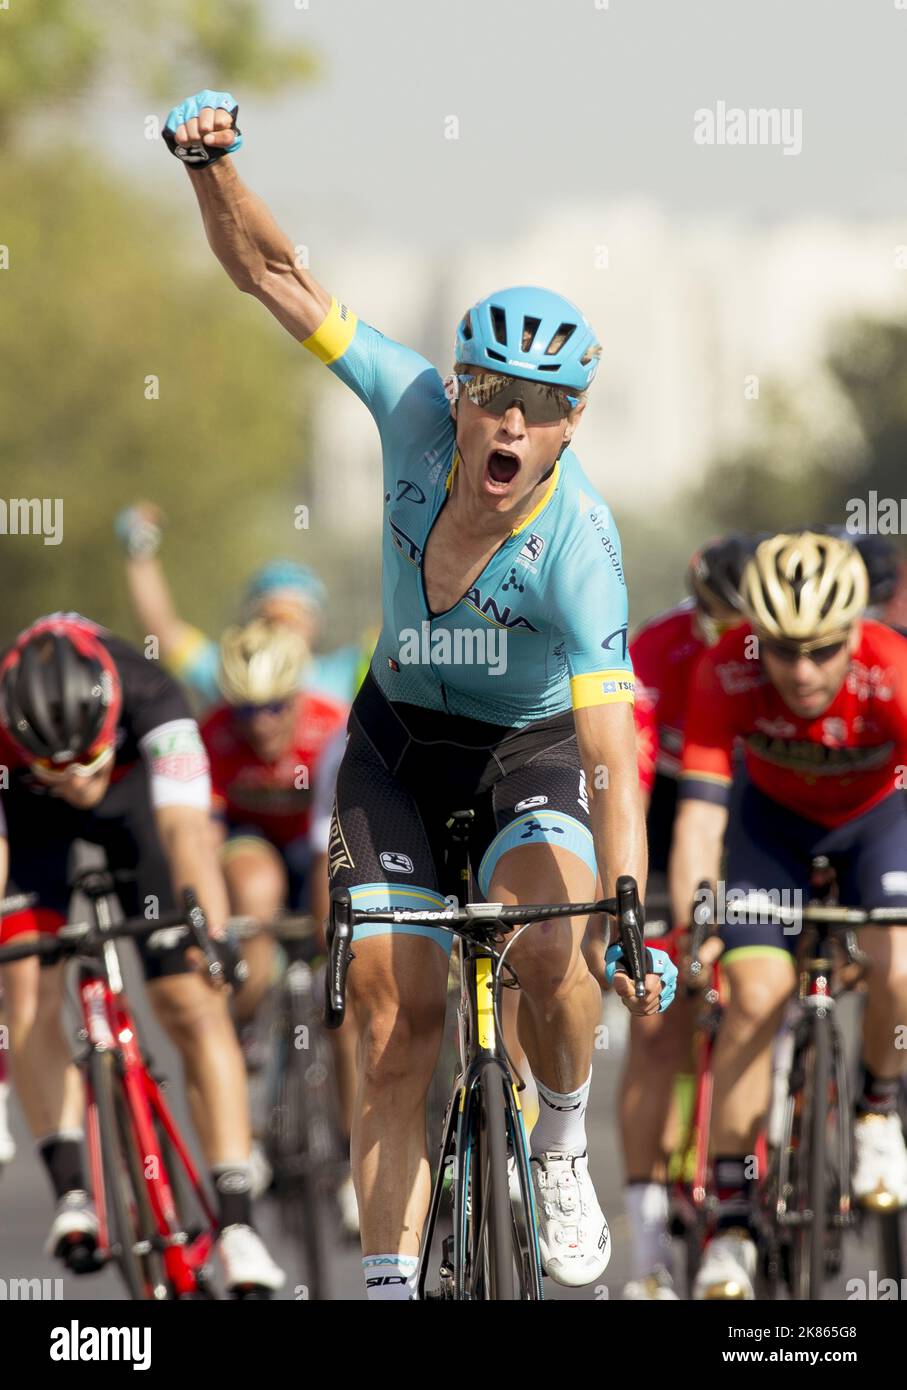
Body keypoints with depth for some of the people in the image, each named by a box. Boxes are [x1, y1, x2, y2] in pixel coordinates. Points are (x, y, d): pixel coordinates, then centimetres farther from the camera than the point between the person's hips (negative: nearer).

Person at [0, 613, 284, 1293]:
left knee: (193, 1003, -9)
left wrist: (213, 938, -64)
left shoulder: (151, 696, -42)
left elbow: (186, 828, -52)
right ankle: (70, 1186, -13)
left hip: (137, 800, -1)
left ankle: (237, 1218, -7)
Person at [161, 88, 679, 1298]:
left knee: (552, 953, -31)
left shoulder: (578, 541, -33)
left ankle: (563, 1153, -1)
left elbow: (614, 752, -39)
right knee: (394, 1028, -5)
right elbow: (277, 278, -18)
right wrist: (212, 164, -36)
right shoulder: (418, 413, -23)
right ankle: (390, 1286, 0)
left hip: (530, 748, -3)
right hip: (398, 741, 3)